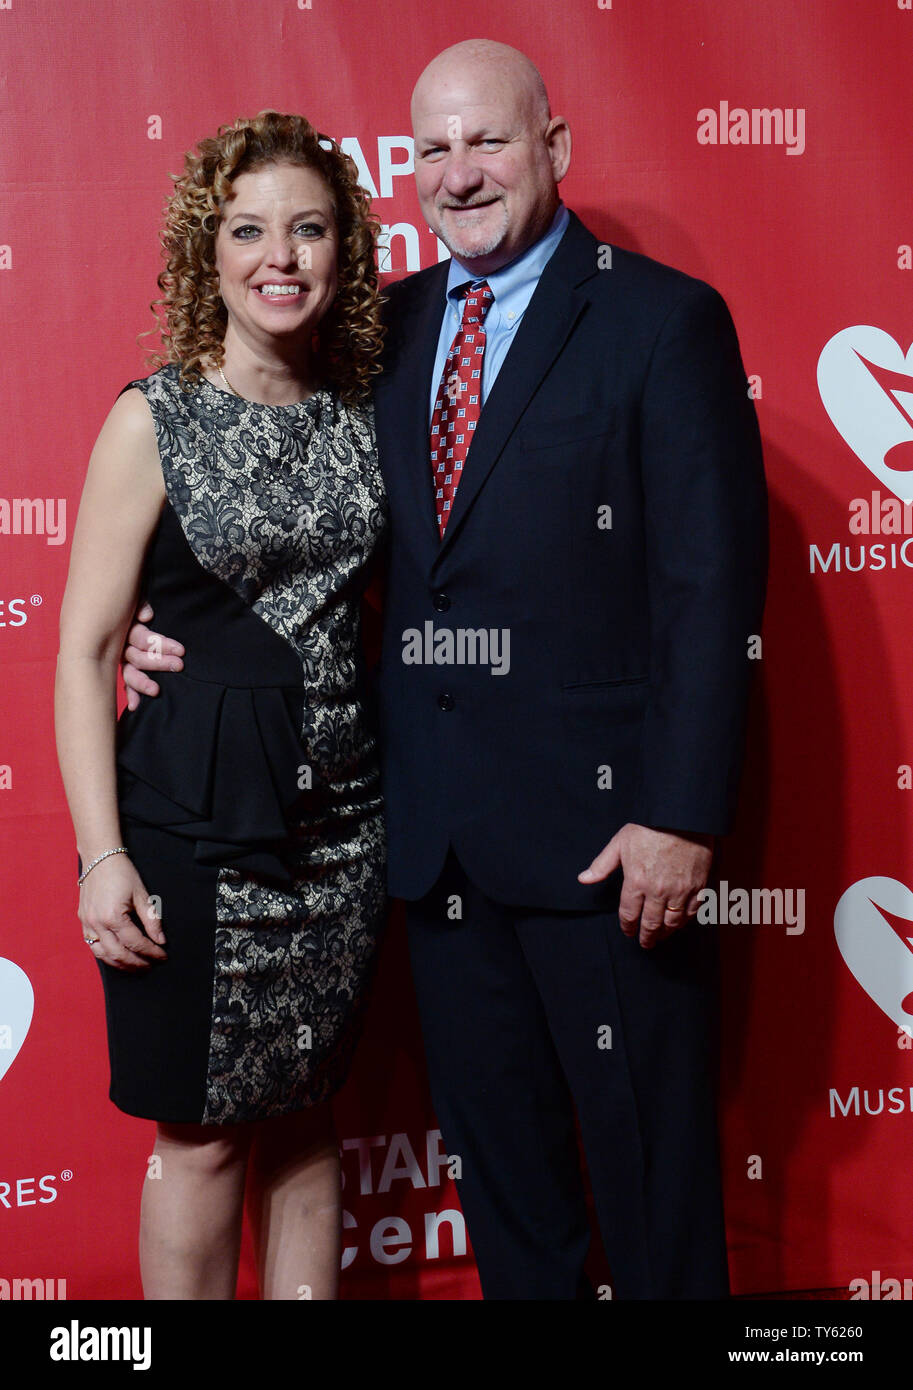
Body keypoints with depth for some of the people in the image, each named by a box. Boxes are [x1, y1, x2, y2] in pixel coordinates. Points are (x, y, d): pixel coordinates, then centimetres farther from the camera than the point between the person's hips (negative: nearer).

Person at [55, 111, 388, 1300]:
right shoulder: (155, 419, -6)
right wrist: (102, 856, -12)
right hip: (196, 813, -4)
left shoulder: (363, 417, 6)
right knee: (204, 1132, 6)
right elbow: (84, 651, -7)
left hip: (340, 812, 4)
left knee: (307, 1113, 14)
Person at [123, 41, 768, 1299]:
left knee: (649, 1163, 8)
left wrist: (680, 815, -16)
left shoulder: (663, 320, -6)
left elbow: (712, 584, -11)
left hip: (602, 826, -5)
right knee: (493, 1150, 18)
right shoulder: (394, 324, 11)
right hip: (439, 827, 6)